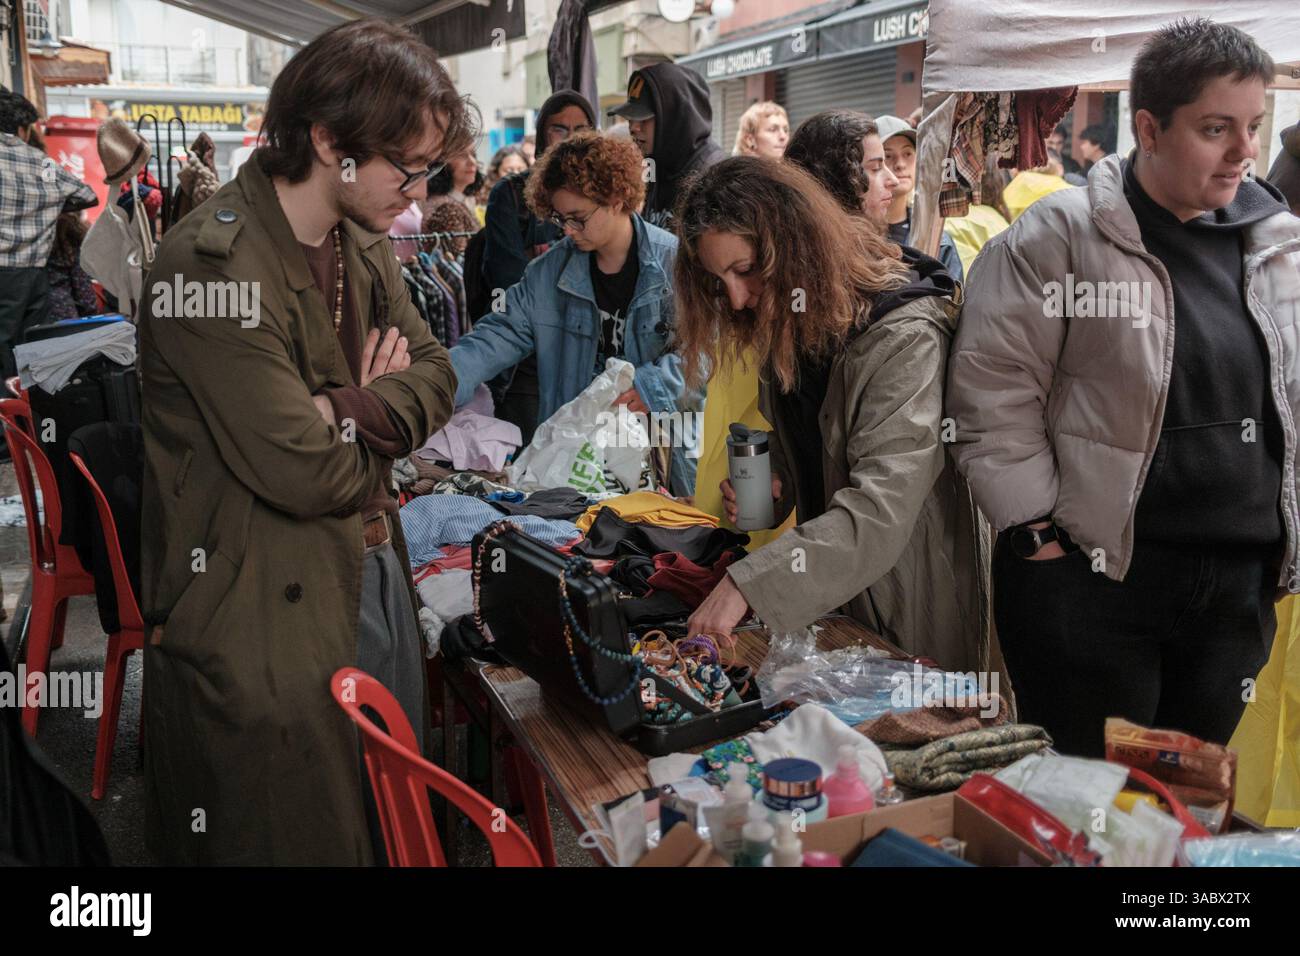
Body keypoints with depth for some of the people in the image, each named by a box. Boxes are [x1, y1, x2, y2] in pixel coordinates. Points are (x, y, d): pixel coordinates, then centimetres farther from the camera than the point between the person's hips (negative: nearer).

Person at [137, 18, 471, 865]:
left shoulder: (363, 244, 7)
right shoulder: (214, 262, -22)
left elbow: (436, 375, 4)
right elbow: (303, 471, -25)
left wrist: (344, 410, -15)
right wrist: (381, 411, -5)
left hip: (376, 573, 8)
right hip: (269, 620, -8)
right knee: (302, 836, 10)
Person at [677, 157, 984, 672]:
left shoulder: (905, 338, -24)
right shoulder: (785, 330, 3)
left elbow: (881, 511, -33)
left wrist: (747, 582, -38)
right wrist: (768, 484, -6)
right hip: (829, 595, 7)